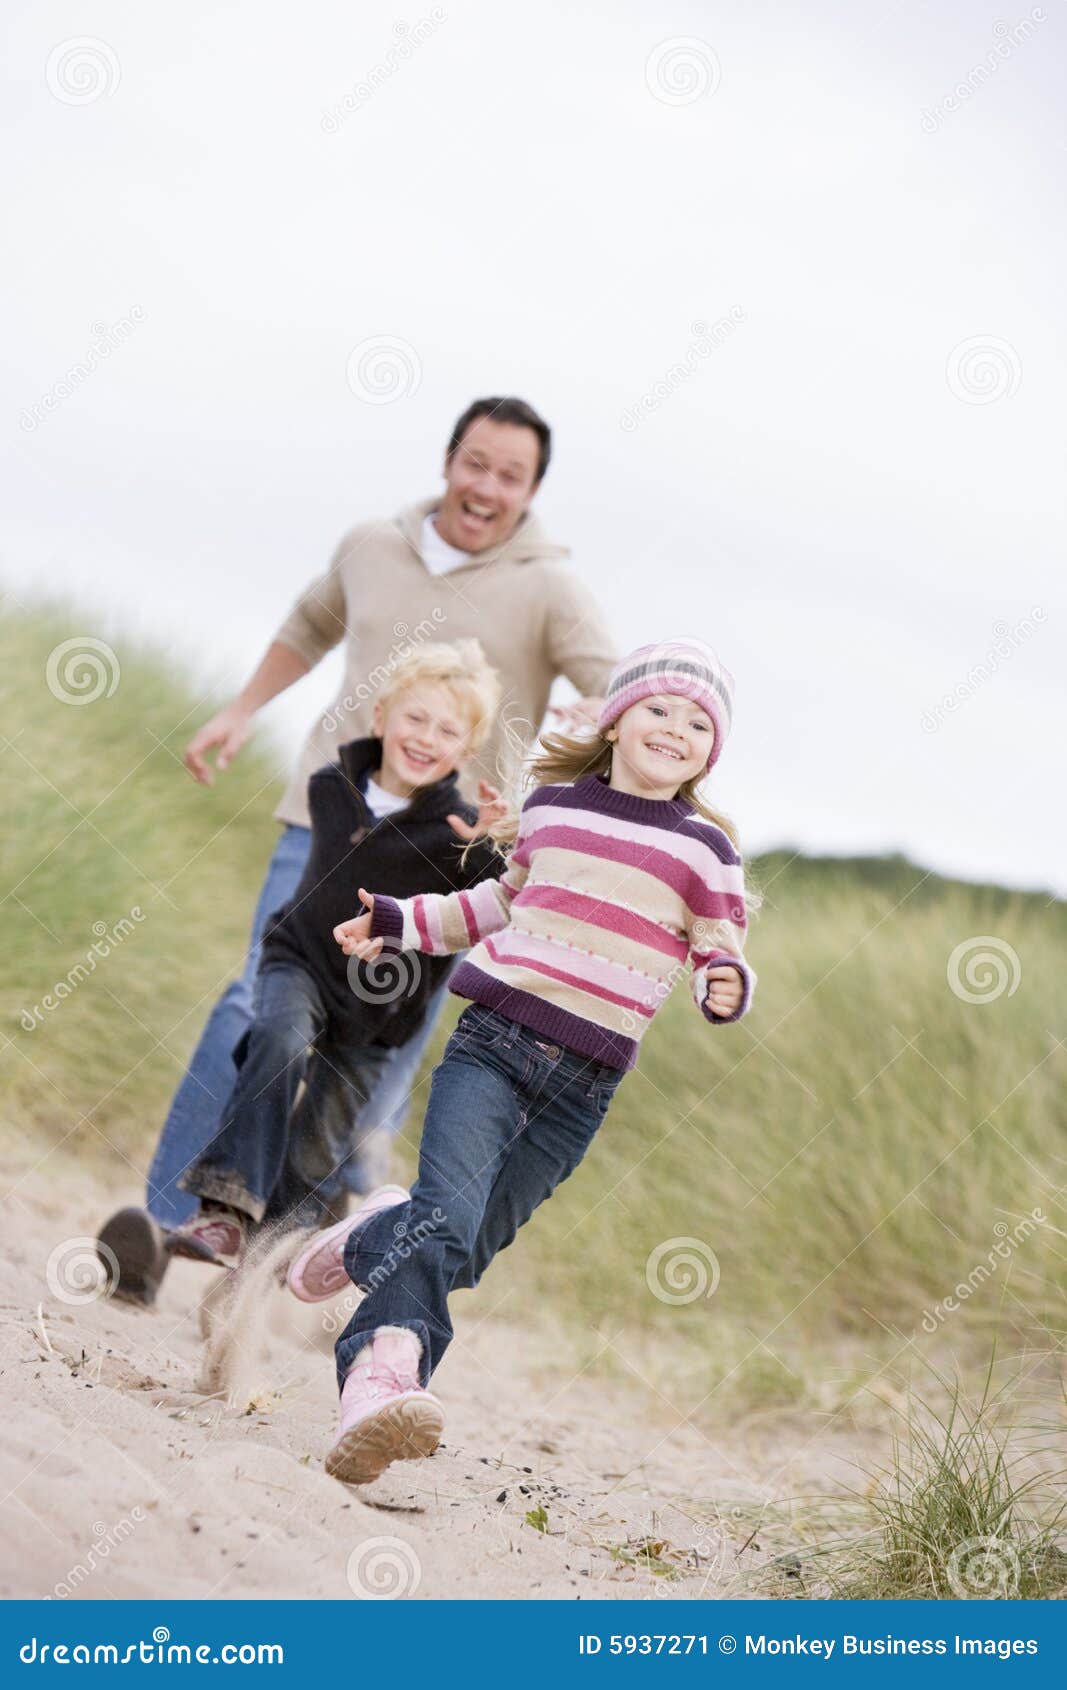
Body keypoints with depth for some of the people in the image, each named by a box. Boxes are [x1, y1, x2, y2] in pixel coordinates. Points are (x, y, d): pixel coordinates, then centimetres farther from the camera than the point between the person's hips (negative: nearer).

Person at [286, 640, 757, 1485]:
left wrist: (726, 987, -16)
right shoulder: (551, 806, 12)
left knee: (464, 1247, 2)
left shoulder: (706, 851, 7)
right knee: (448, 1219, -23)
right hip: (492, 1041, -1)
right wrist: (400, 923, 24)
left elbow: (720, 956, 7)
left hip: (584, 1086, 1)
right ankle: (384, 1373, -35)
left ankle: (372, 1240, 30)